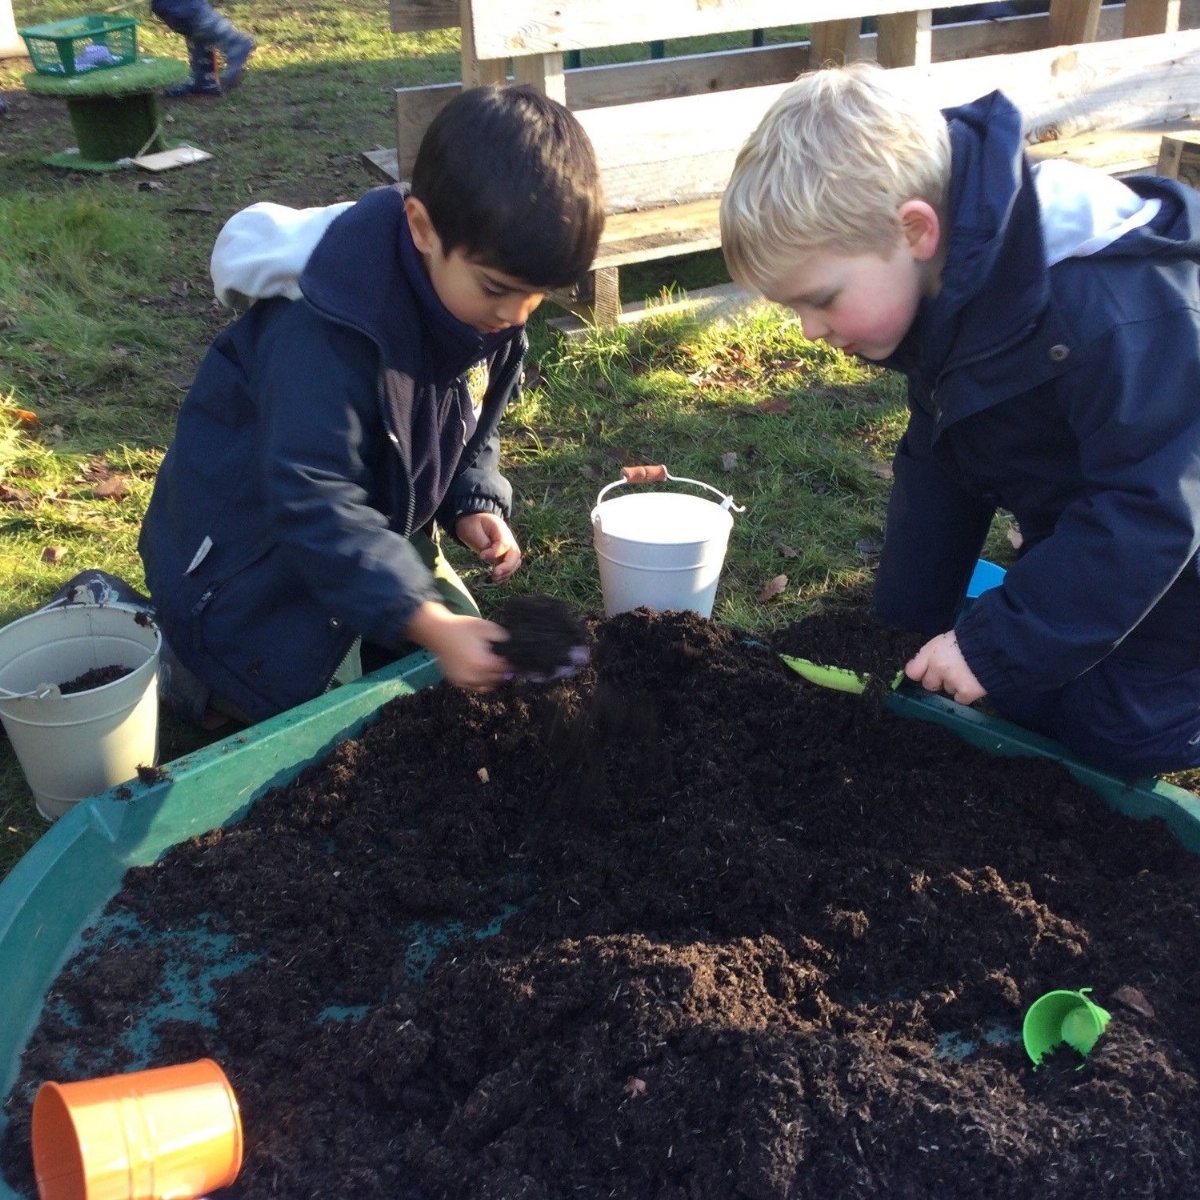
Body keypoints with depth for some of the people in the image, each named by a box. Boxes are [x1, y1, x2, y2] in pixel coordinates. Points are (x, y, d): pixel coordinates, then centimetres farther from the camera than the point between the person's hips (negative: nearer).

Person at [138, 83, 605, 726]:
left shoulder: (491, 302, -10)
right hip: (251, 564, -7)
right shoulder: (323, 333, -36)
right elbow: (315, 503, -37)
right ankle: (178, 650, 16)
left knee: (470, 658, 13)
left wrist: (473, 504, -12)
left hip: (375, 532, 8)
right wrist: (424, 620, -43)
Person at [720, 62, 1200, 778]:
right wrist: (905, 626, -1)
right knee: (1025, 701, 6)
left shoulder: (1104, 316, -38)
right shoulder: (946, 299, -10)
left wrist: (993, 644, -32)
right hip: (1086, 549, 7)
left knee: (1112, 737, -7)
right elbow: (937, 467, 0)